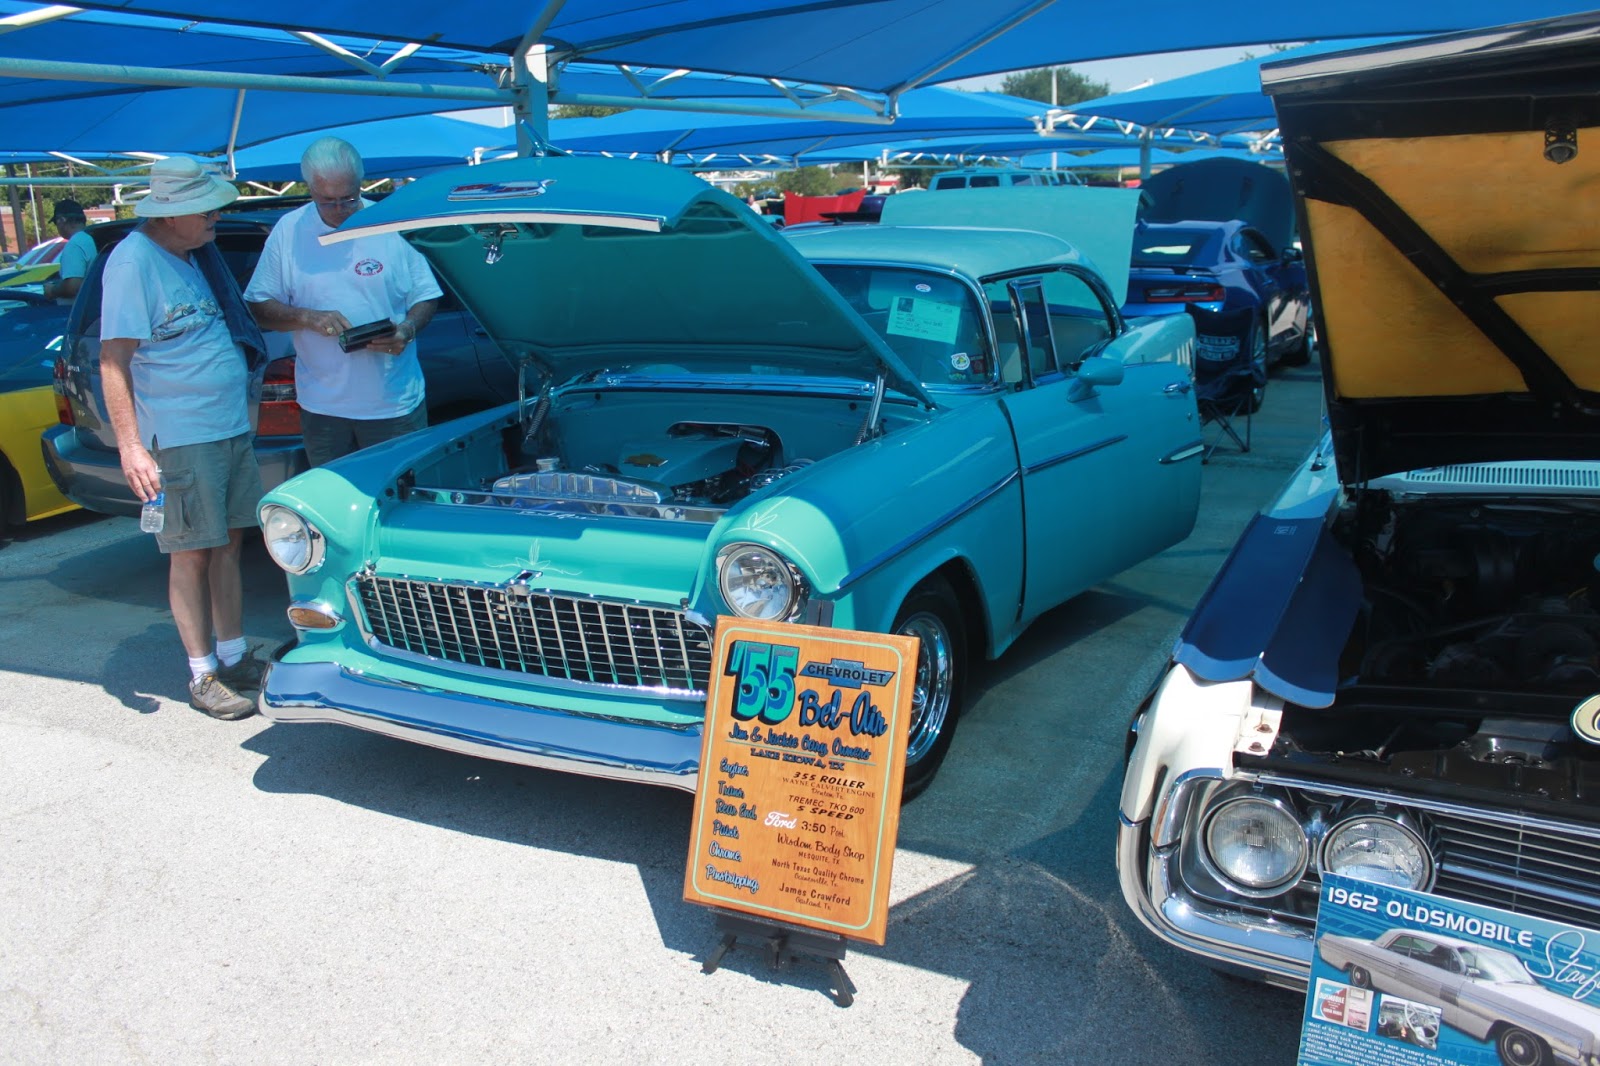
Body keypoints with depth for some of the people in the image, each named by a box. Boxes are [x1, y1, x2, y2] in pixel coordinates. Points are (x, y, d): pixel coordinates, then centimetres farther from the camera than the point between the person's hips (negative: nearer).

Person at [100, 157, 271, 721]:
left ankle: (234, 657, 24)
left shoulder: (197, 255, 11)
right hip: (178, 436, -8)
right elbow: (113, 361, -18)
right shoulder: (134, 262, -14)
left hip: (231, 427, 8)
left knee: (229, 544, 13)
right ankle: (202, 677, 11)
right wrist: (130, 445, -24)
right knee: (192, 554, 0)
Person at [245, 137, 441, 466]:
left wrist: (408, 329, -17)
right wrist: (308, 318, -15)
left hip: (395, 403, -1)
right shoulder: (289, 231, 2)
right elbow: (258, 308, 4)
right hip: (321, 405, 2)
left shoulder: (394, 225, -2)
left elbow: (426, 296, 4)